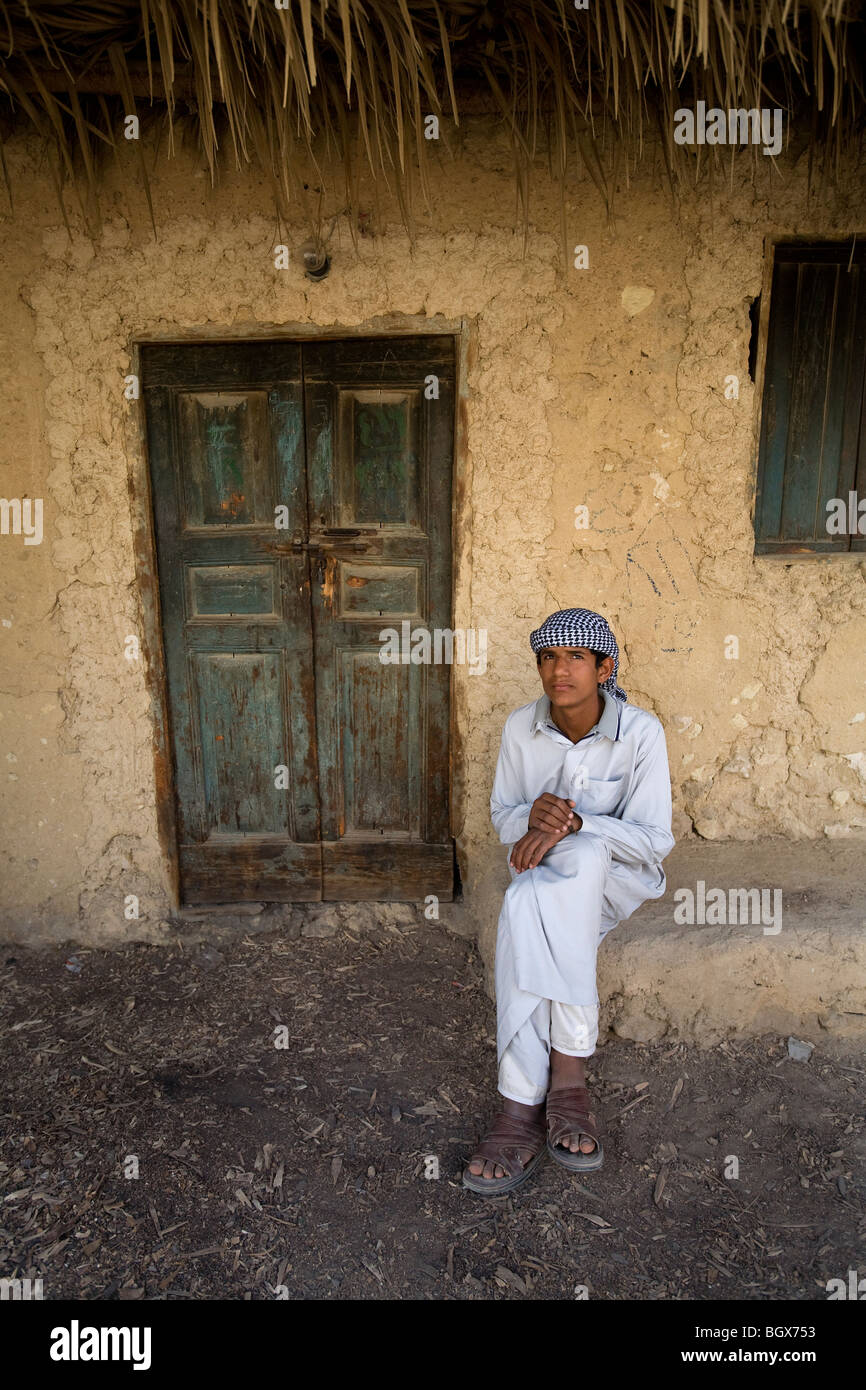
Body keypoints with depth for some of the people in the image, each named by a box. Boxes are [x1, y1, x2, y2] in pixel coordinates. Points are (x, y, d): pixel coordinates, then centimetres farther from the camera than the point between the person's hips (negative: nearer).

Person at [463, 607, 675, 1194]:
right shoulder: (521, 726, -4)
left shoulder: (641, 731, -13)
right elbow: (502, 815, 5)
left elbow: (654, 838, -14)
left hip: (620, 875, -2)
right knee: (523, 904, -35)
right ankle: (569, 1076, -28)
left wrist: (574, 823, -29)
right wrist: (532, 816, -20)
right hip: (542, 870, 3)